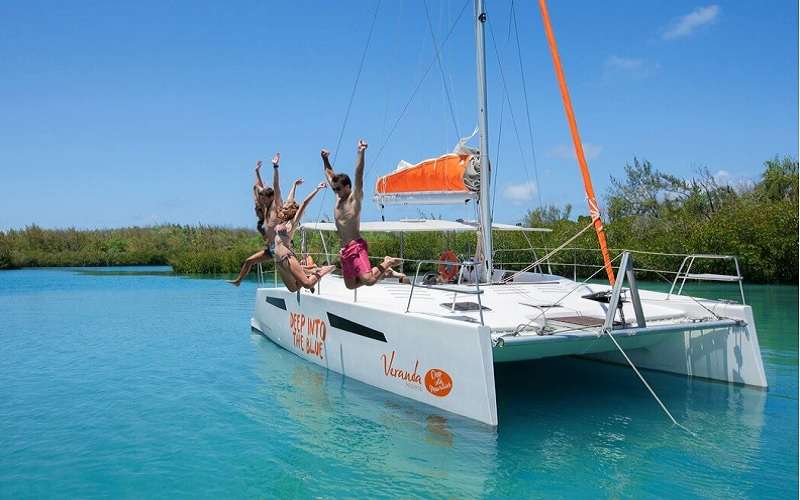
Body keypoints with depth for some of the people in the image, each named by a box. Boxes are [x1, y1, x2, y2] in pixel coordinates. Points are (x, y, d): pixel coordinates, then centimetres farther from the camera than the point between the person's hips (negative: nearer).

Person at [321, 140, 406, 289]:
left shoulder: (355, 198, -4)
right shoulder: (338, 198, 15)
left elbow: (359, 175, -17)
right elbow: (330, 175, 28)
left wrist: (360, 152, -25)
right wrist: (325, 159, 31)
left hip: (356, 247, -9)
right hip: (345, 250, 9)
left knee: (369, 280, -24)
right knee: (350, 285, 10)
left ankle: (387, 263, 4)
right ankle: (383, 273, 19)